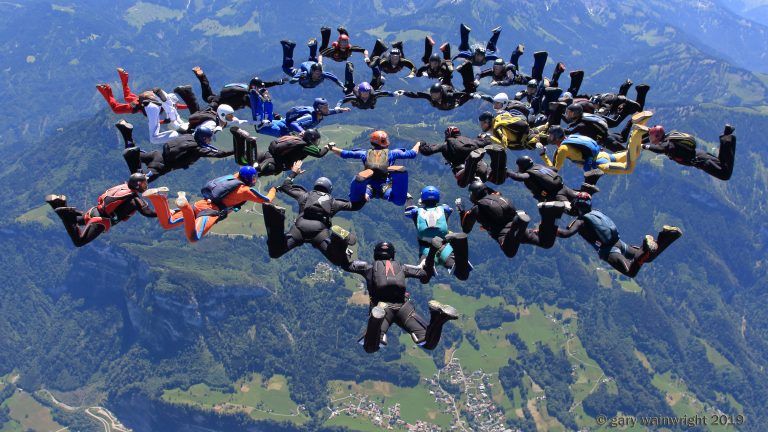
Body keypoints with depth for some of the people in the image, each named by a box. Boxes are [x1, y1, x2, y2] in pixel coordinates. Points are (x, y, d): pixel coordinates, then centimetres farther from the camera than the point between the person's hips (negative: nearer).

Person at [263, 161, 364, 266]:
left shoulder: (305, 195, 34)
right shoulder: (333, 202, 32)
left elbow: (286, 187, 48)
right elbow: (355, 205, 38)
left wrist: (293, 173, 61)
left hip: (300, 226, 1)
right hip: (320, 229, -1)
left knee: (275, 252, -10)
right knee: (340, 261, -12)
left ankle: (276, 220, -34)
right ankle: (337, 238, -45)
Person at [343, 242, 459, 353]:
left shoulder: (369, 266, 24)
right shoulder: (401, 267, 28)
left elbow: (346, 265, 26)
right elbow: (425, 274, 25)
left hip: (381, 305, -1)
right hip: (403, 305, 1)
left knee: (370, 348, -18)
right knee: (429, 344, -3)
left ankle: (377, 319, -47)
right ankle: (438, 317, -32)